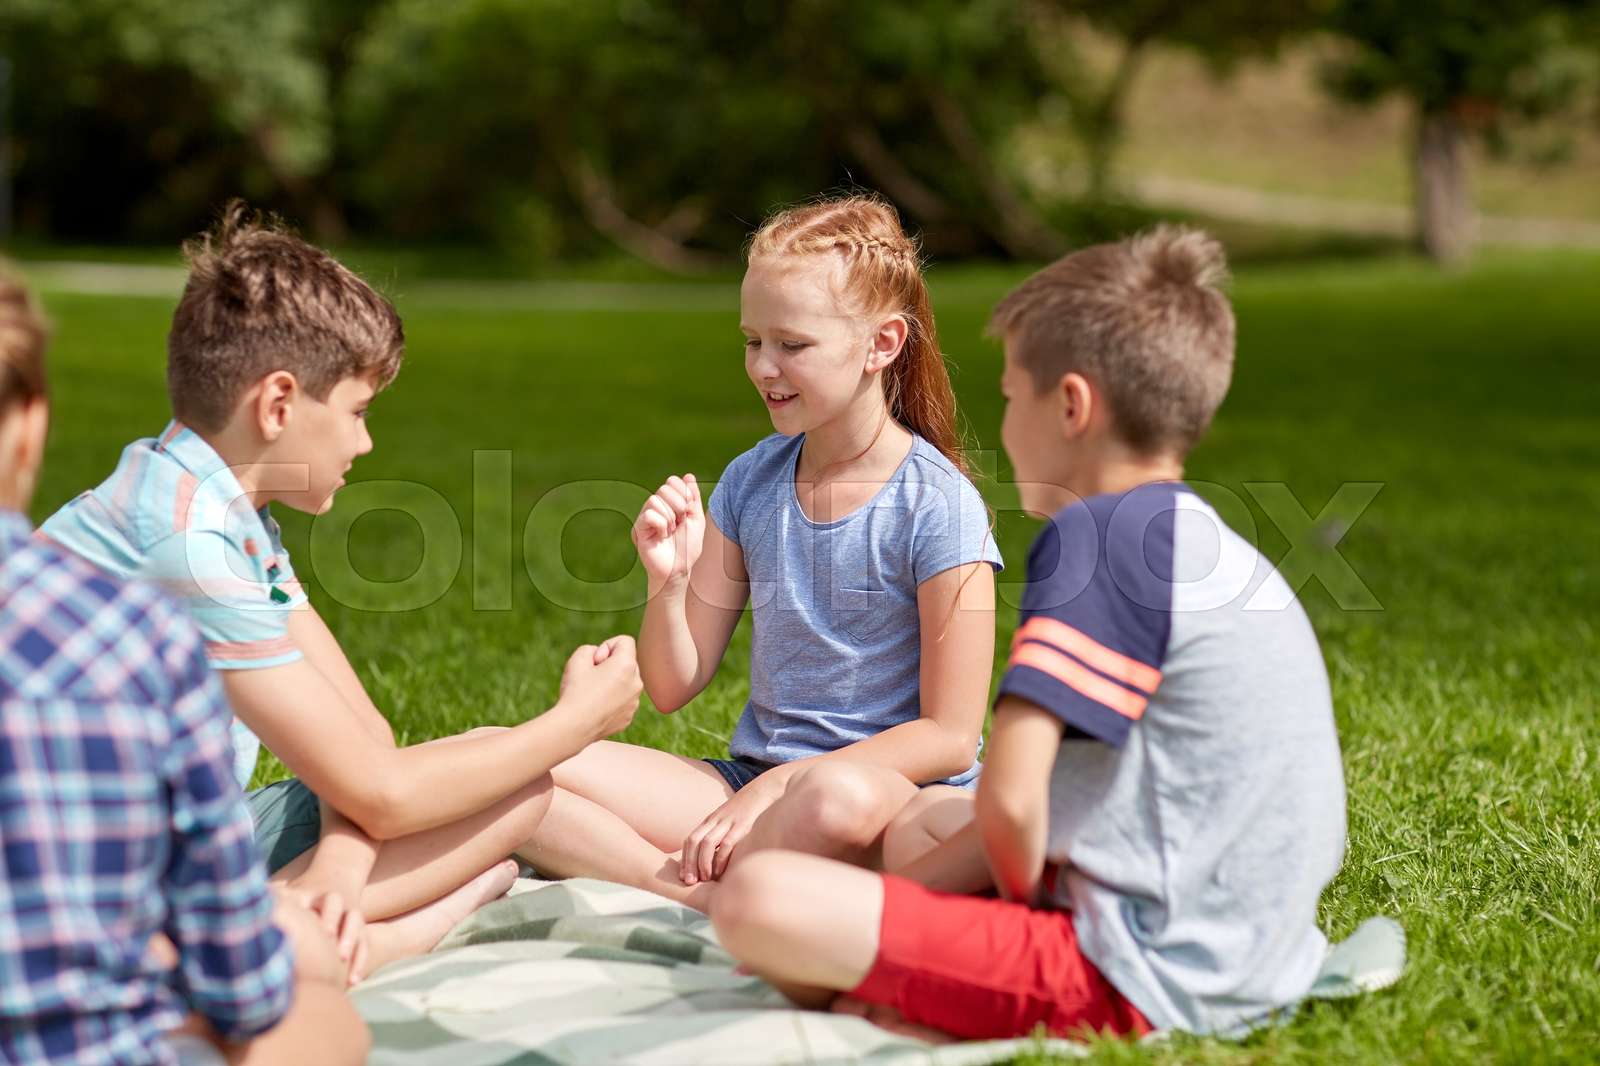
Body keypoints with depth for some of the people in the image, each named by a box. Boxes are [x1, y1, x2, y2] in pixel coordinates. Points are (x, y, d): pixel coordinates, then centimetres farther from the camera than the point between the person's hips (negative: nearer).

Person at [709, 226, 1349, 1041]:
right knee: (927, 815, 32)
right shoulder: (1221, 551, 15)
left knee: (755, 898, -18)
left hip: (1132, 981, -10)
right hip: (1246, 967, 10)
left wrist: (1027, 898, 0)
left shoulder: (1100, 532, -14)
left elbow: (1010, 799, -22)